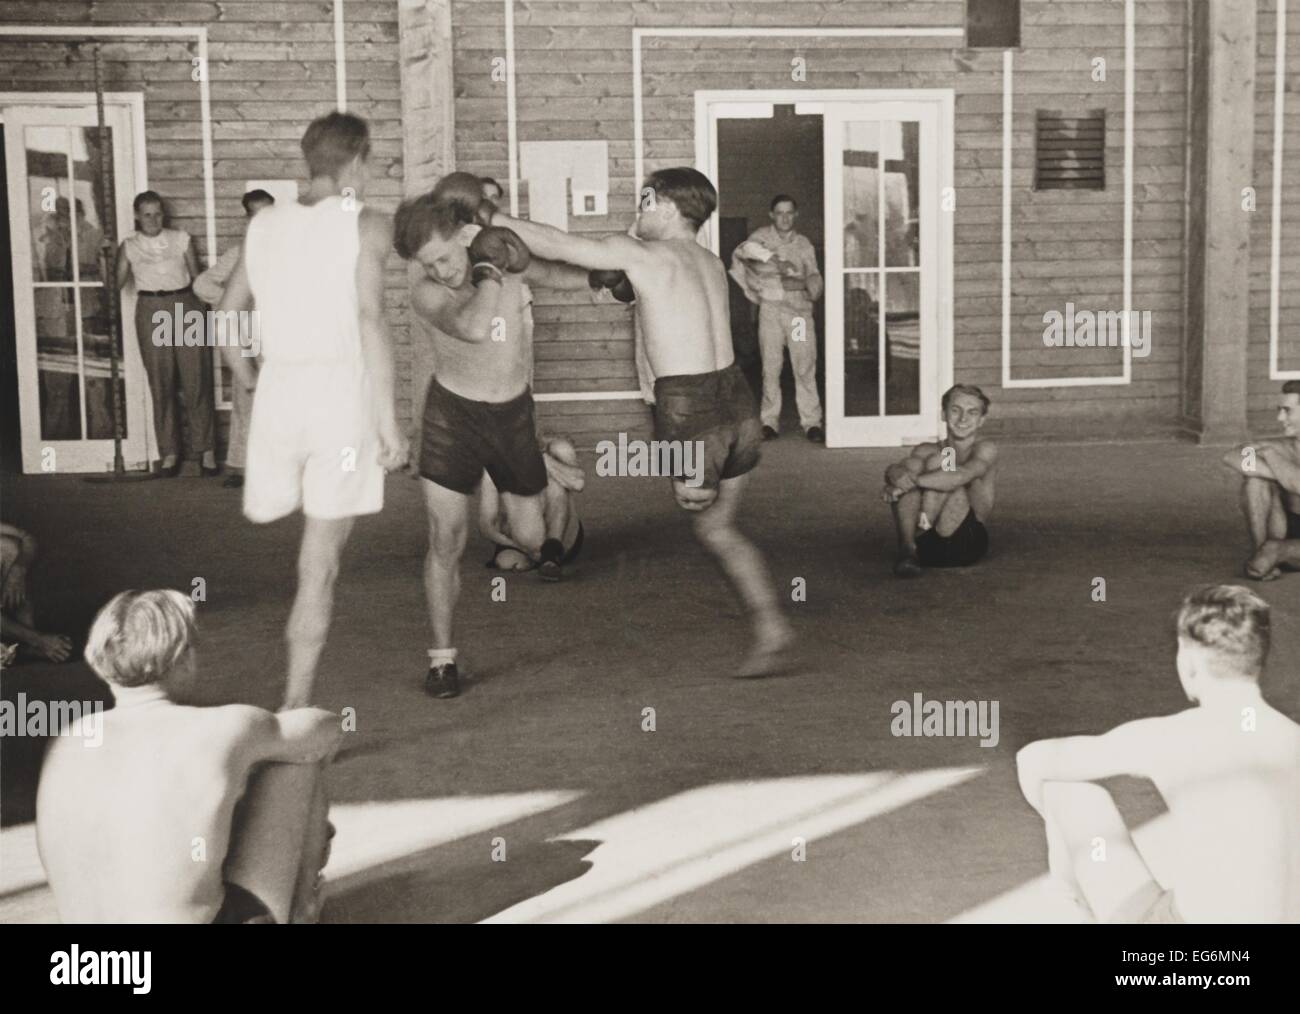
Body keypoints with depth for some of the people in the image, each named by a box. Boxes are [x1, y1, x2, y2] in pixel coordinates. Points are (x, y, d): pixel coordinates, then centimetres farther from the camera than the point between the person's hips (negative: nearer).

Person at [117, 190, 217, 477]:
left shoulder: (180, 238, 9)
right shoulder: (129, 246, 7)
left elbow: (196, 274, 12)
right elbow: (117, 282, -2)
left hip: (185, 306, 0)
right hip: (151, 311, 0)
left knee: (196, 380, -3)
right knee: (161, 384, 1)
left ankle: (205, 449, 3)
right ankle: (169, 452, 8)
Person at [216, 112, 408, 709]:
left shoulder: (264, 225, 13)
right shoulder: (366, 224, -1)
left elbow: (224, 317, 18)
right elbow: (370, 317, -12)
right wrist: (388, 418, -13)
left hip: (278, 389, 3)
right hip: (342, 392, -3)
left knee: (264, 511, 33)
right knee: (319, 565, 1)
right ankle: (295, 709, 3)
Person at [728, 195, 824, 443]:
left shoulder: (803, 243, 13)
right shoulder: (763, 235, 6)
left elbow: (814, 276, 9)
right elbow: (743, 250, -13)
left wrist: (805, 284, -13)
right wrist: (770, 257, -25)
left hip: (799, 309, 1)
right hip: (770, 308, -1)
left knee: (805, 367, -6)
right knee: (770, 368, -1)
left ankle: (812, 421, -4)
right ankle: (770, 421, 6)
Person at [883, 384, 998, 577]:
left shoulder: (985, 449, 6)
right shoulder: (926, 451, 18)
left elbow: (961, 476, -18)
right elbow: (894, 470, -6)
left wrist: (914, 480, -27)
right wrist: (897, 474, -30)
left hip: (966, 541, -4)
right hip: (925, 546, 4)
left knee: (937, 462, -16)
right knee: (911, 465, -18)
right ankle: (907, 549, -34)